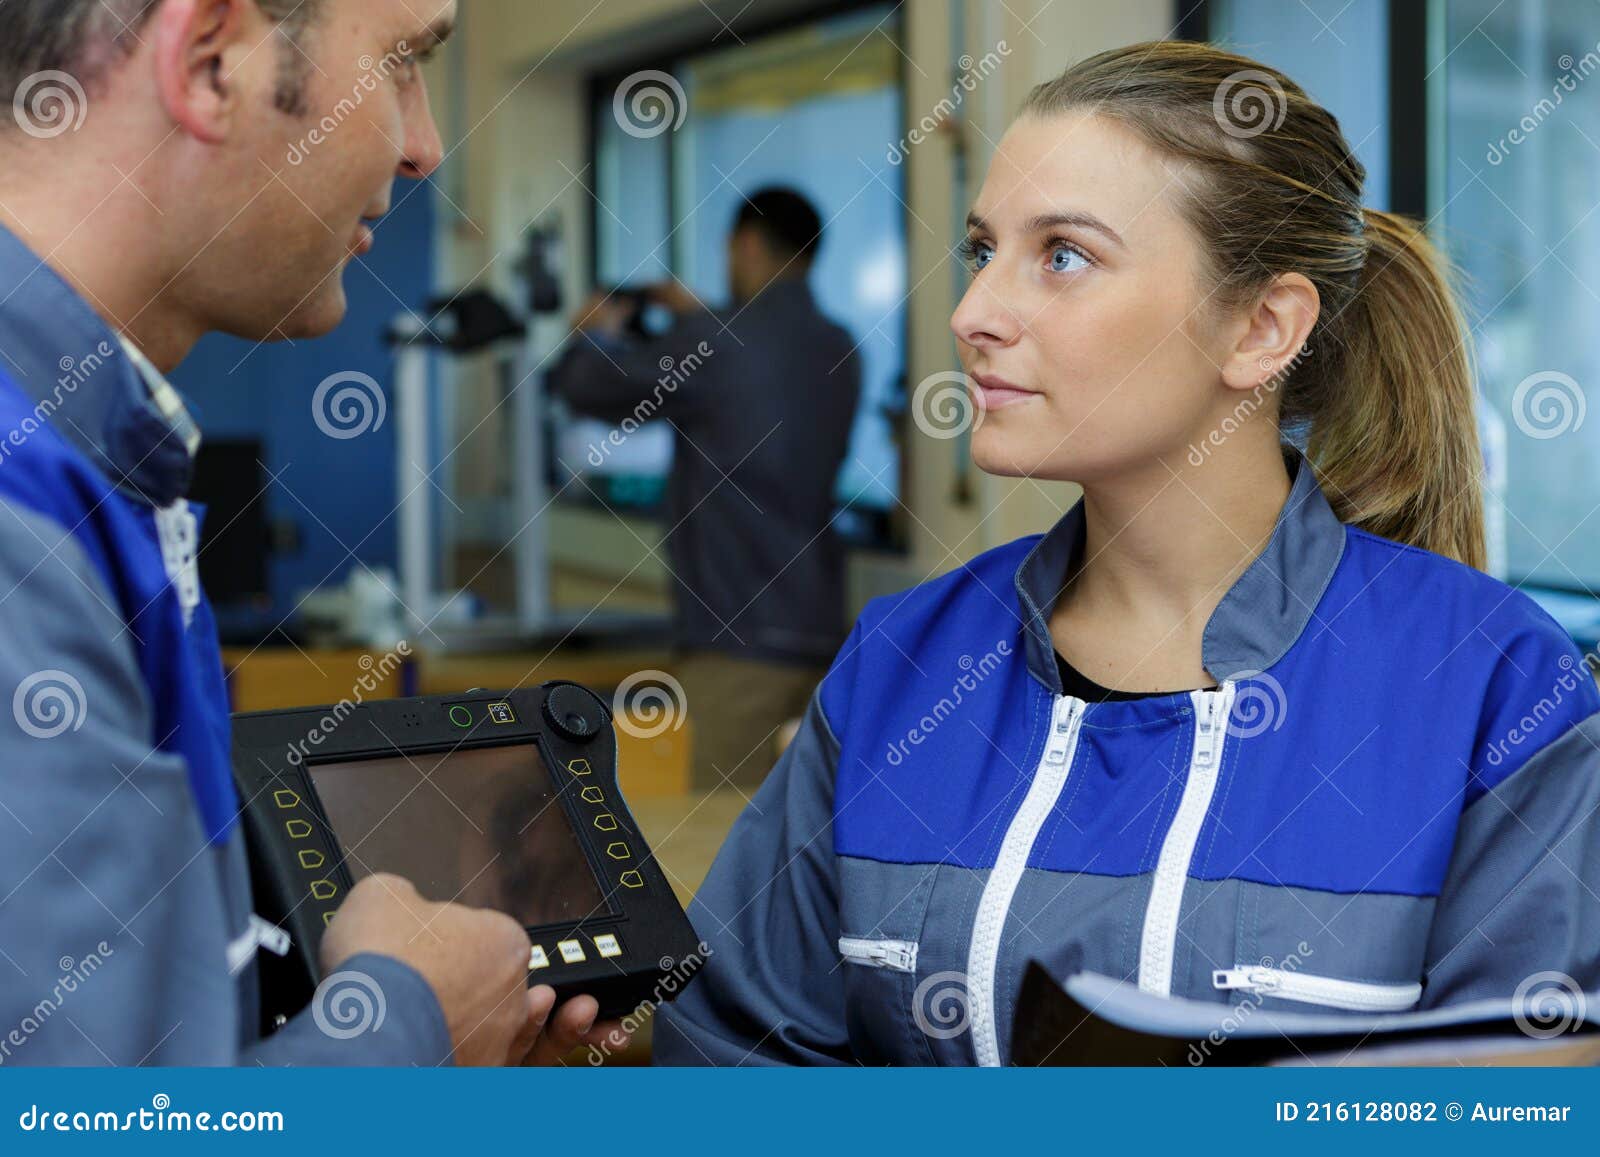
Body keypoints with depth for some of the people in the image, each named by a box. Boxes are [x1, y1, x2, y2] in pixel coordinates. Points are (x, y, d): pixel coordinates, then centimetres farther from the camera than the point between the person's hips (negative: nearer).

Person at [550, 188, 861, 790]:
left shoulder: (715, 346, -12)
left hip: (740, 639, -7)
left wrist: (596, 333, 19)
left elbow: (590, 385, -2)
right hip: (817, 632, 7)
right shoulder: (839, 352, 9)